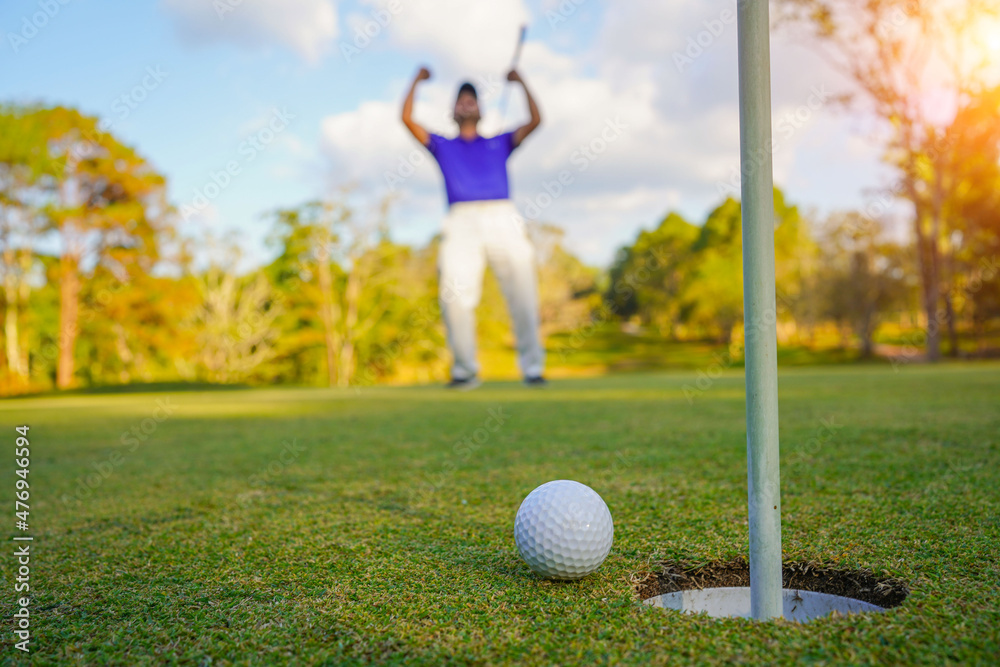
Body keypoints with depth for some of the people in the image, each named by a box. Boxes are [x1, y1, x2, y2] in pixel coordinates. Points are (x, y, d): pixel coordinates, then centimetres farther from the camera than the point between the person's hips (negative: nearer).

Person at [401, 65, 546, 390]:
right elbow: (407, 119, 20)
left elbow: (535, 120, 20)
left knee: (523, 295, -8)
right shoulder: (442, 145, 28)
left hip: (504, 217, 1)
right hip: (462, 219, -1)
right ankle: (465, 370, -6)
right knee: (455, 296, -17)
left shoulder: (499, 143, 29)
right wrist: (417, 80, 29)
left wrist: (520, 82, 26)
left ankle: (532, 368, 0)